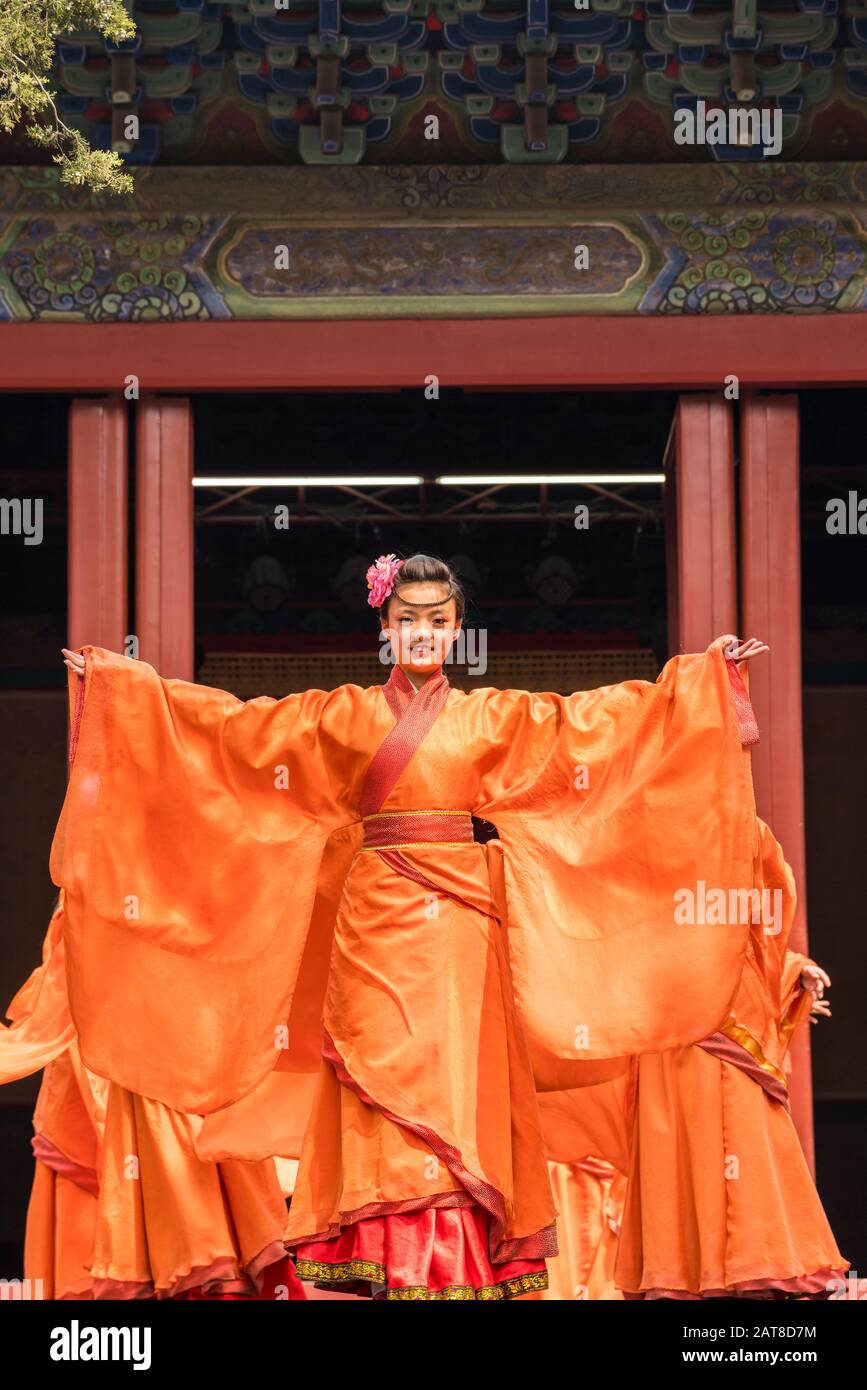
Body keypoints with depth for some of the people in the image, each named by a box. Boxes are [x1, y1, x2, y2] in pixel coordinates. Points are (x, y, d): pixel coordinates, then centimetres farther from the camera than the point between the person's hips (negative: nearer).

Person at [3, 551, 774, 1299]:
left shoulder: (495, 717, 11)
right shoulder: (343, 715, 9)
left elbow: (597, 718, 10)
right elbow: (228, 720, 9)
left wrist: (707, 672, 7)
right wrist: (118, 680, 7)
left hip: (459, 924, 1)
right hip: (375, 921, 0)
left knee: (458, 1089, -4)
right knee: (385, 1094, -7)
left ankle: (459, 1269, -4)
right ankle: (387, 1267, -7)